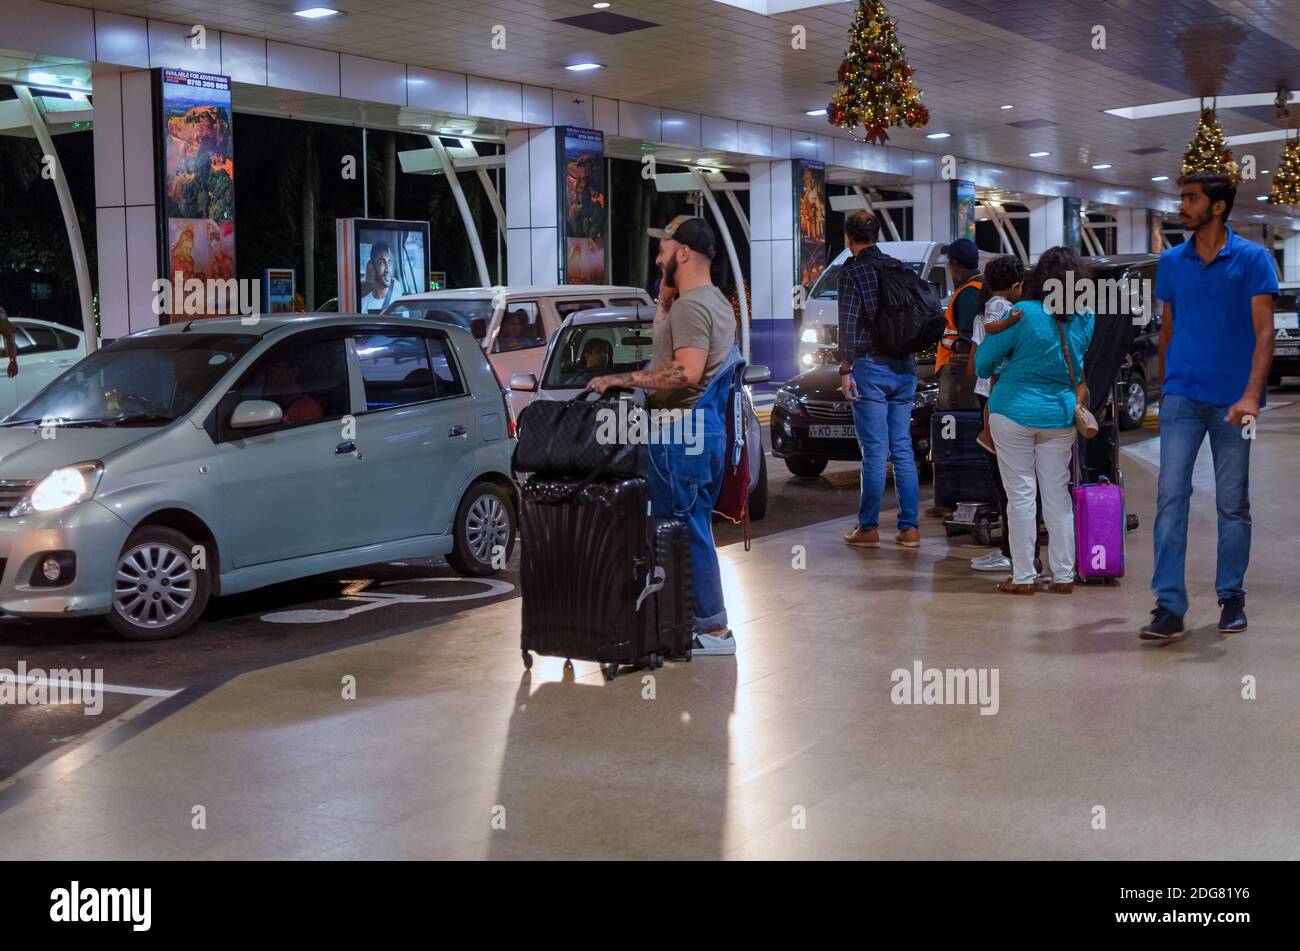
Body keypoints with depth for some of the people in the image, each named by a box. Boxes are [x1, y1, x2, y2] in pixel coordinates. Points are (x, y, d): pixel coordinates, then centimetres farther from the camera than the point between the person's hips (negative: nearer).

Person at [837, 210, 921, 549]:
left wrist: (845, 370, -10)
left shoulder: (852, 270, -6)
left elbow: (848, 324, -13)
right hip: (904, 368, 6)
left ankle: (868, 528, 2)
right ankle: (910, 528, 8)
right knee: (903, 449, 8)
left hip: (871, 367, -5)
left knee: (875, 451, -3)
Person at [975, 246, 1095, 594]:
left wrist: (989, 372, 14)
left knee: (1021, 496, 2)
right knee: (1057, 495, 10)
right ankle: (1064, 575, 13)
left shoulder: (1023, 314, -14)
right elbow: (1086, 372, 10)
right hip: (1060, 416, 4)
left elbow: (983, 360, -6)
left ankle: (1023, 577, 4)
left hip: (1015, 411, -4)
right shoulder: (1086, 320, -1)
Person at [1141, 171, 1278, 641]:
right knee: (1171, 496, -9)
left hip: (1232, 400, -2)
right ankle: (1169, 607, -10)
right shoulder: (1171, 262, 7)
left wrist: (1251, 395, -22)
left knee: (1233, 503, 8)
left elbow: (1264, 332, -10)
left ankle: (1232, 598, 22)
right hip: (1182, 396, 2)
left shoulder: (1253, 259, -4)